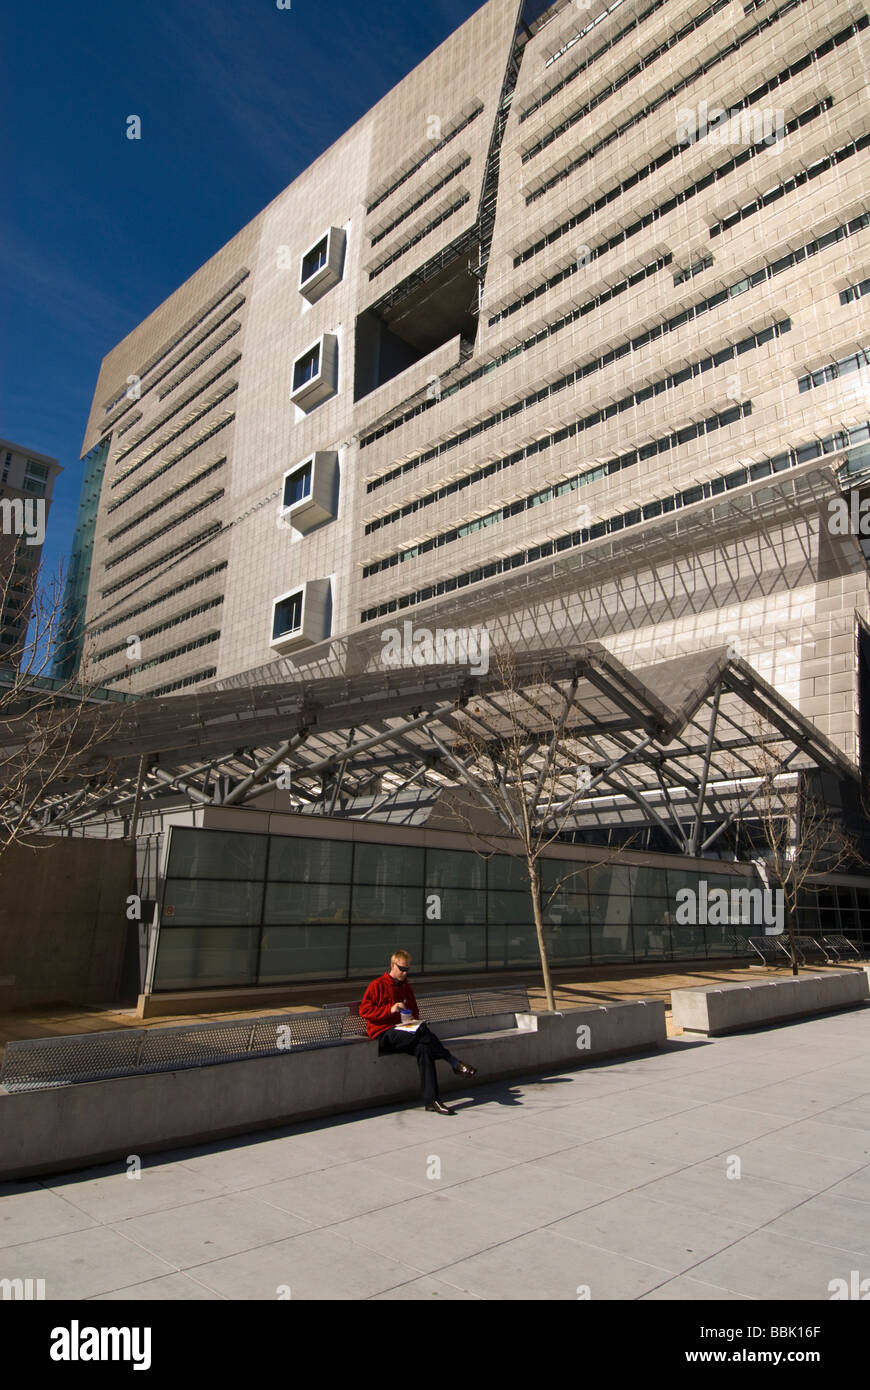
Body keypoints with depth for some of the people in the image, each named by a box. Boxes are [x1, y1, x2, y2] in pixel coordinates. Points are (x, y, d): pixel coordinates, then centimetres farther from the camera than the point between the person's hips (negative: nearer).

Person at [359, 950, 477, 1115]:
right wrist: (390, 1009, -17)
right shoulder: (377, 985, 0)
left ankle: (431, 1100, -32)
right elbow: (364, 1010, -8)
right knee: (422, 1030, -31)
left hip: (404, 1031, 6)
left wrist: (412, 1018, 4)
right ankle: (455, 1064, -23)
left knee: (423, 1048, -28)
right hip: (383, 1034, -6)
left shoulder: (406, 988, 20)